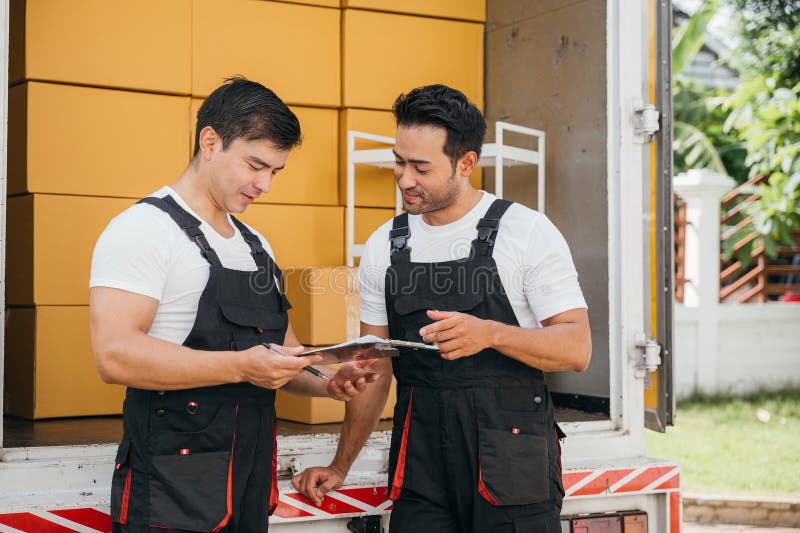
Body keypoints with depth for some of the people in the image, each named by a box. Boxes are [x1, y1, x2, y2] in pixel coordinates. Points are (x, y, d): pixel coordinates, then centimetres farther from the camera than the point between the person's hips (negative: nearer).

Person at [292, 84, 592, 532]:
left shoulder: (527, 232, -5)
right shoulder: (384, 247, 8)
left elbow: (577, 349, -9)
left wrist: (491, 334, -25)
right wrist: (341, 467, 14)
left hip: (509, 460, -3)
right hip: (419, 462, 4)